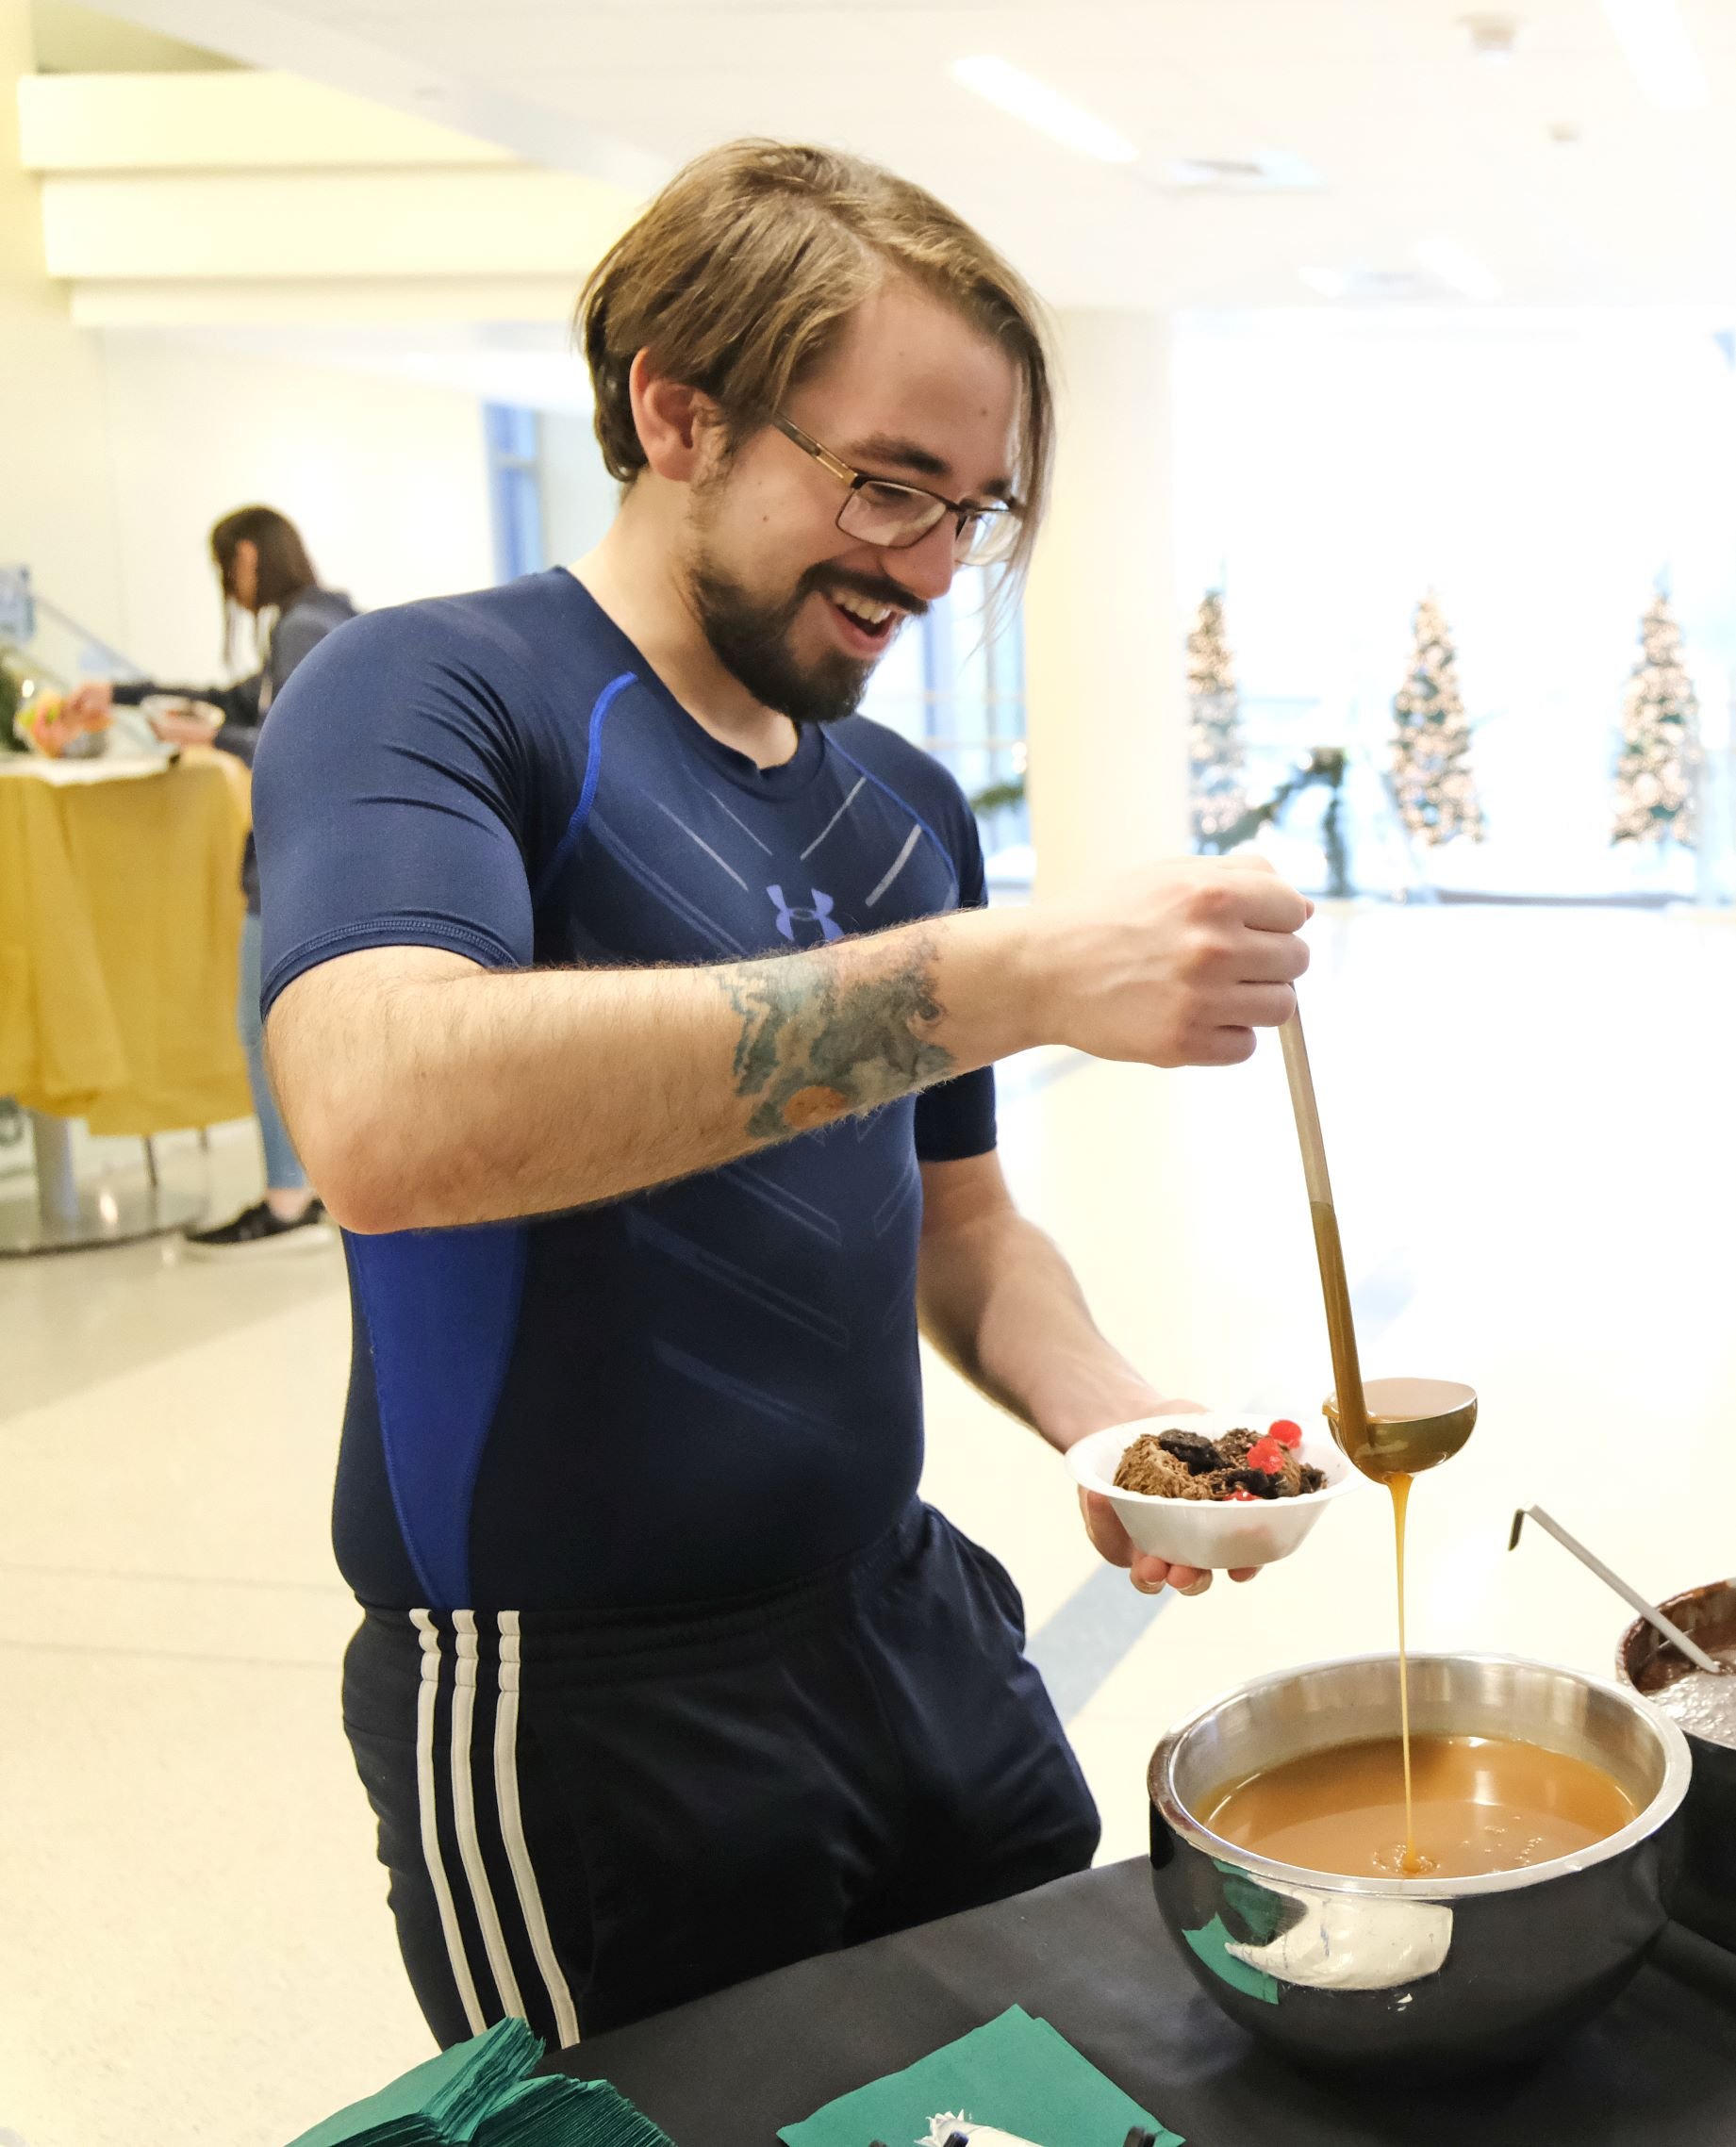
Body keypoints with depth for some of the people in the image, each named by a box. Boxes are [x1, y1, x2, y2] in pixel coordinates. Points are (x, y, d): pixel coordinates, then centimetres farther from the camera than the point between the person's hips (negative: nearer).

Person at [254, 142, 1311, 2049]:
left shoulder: (910, 806, 9)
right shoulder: (427, 696, -14)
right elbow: (384, 1121, -35)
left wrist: (1103, 1415, -5)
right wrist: (1017, 975, -35)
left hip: (913, 1637, 7)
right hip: (576, 1716, -7)